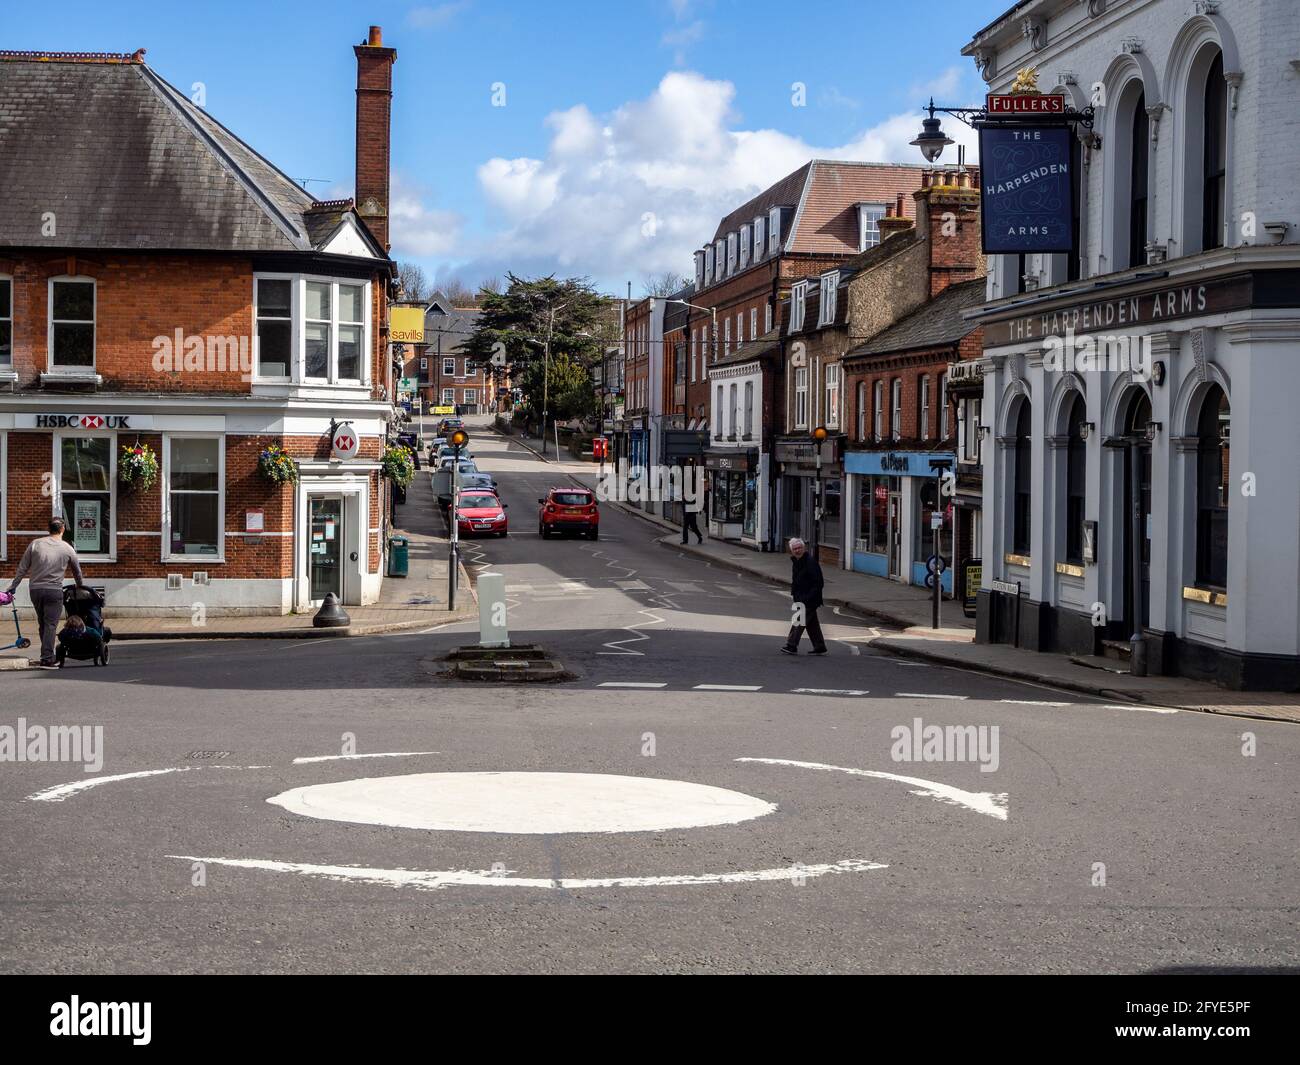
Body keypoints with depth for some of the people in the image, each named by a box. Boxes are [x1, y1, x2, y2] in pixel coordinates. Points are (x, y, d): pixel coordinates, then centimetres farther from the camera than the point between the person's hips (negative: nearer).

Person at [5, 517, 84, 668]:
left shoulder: (35, 544, 3)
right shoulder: (67, 549, 0)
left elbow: (22, 568, 4)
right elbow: (77, 571, 14)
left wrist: (13, 586, 12)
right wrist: (79, 586, 32)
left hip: (35, 589, 3)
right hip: (54, 590, -3)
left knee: (42, 624, 14)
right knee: (51, 625, -4)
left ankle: (47, 656, 19)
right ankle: (47, 659, -12)